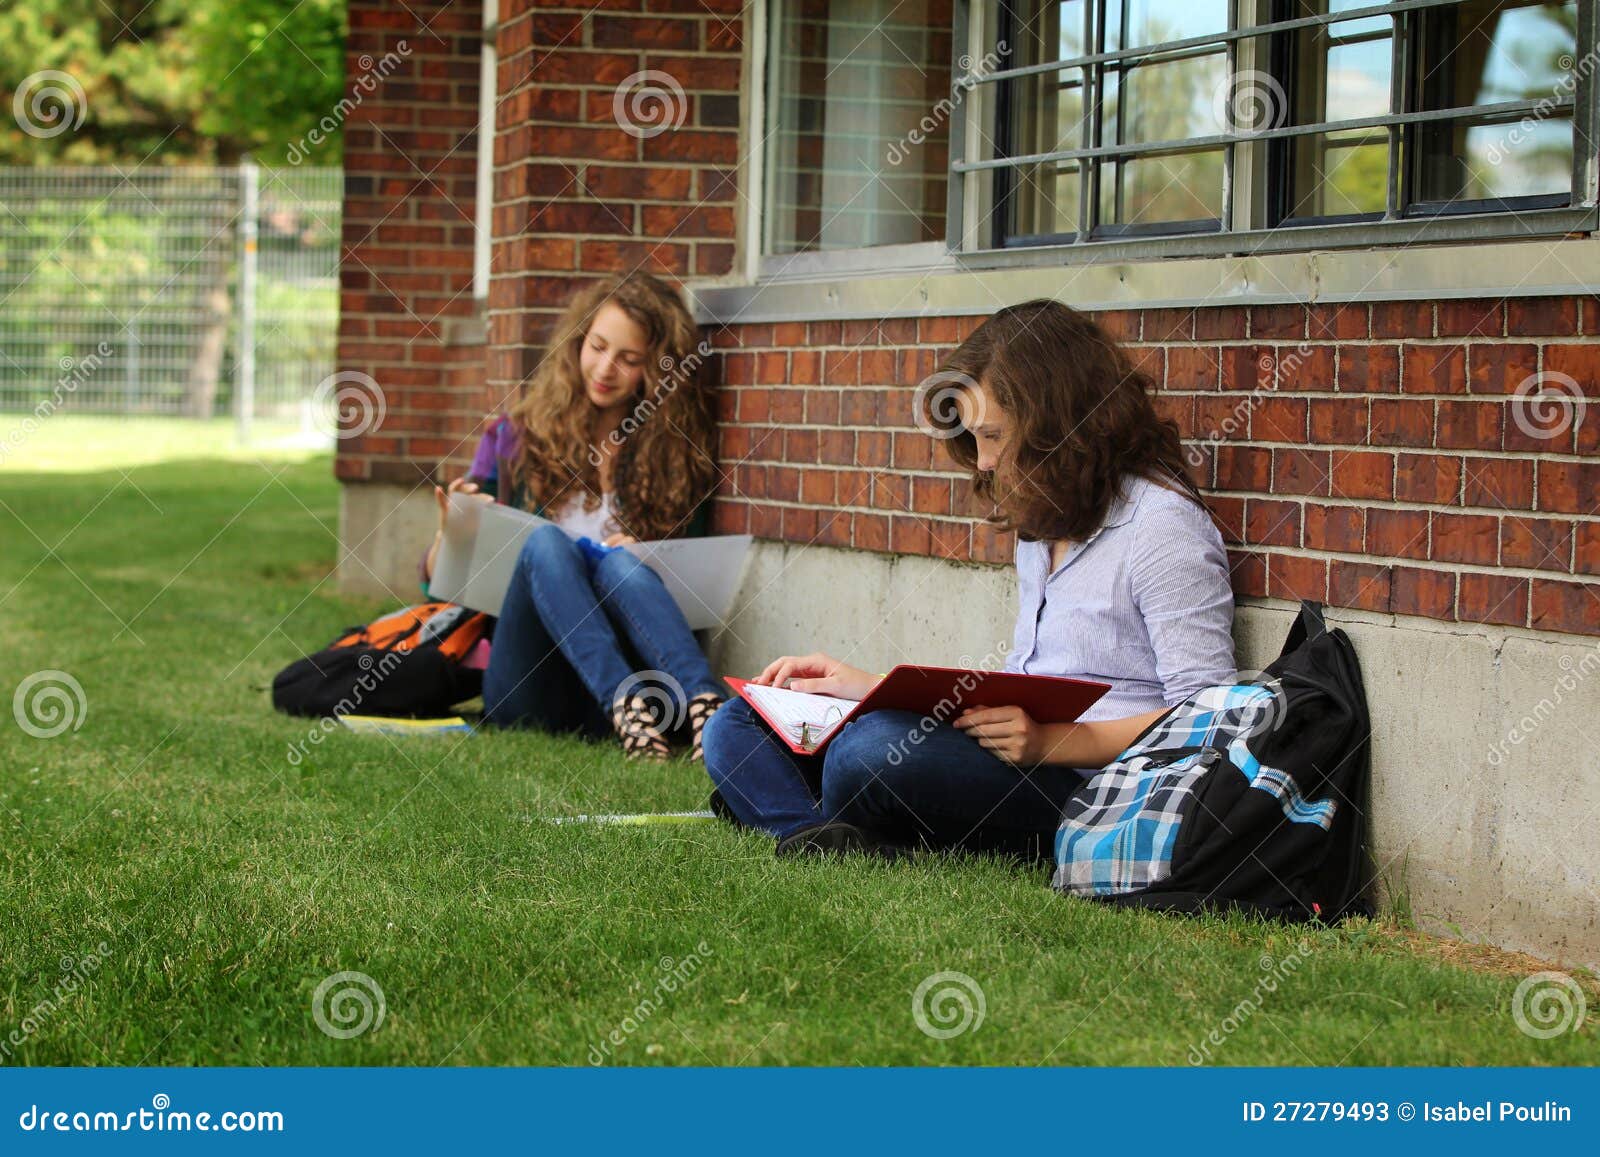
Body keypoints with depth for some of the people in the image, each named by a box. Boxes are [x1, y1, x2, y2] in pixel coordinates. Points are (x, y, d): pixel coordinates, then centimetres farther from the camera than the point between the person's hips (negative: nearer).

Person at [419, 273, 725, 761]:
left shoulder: (678, 457, 12)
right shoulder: (516, 439, 12)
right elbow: (437, 578, 12)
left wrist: (643, 559, -13)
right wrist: (451, 533, -11)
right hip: (522, 691, 0)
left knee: (619, 562, -29)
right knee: (547, 541, -27)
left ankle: (703, 705, -53)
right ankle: (626, 705, -51)